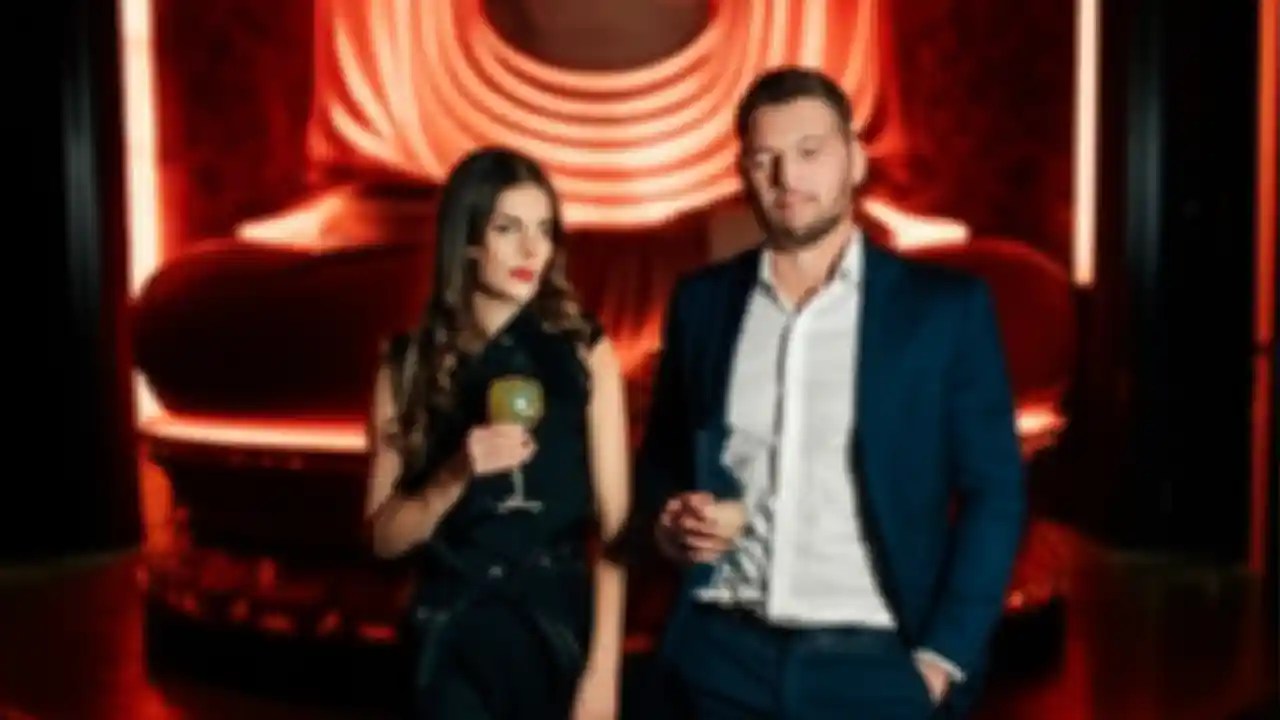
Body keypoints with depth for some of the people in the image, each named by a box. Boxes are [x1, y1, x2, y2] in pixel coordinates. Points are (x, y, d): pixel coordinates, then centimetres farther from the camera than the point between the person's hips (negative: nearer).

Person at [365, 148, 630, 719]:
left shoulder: (585, 353, -1)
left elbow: (613, 523, -4)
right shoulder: (410, 366, 1)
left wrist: (603, 668, -10)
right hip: (453, 638, 1)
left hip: (560, 628, 0)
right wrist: (456, 475, -15)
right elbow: (385, 537, 2)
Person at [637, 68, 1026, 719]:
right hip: (723, 658, 3)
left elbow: (993, 493, -3)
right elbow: (662, 452, 14)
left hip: (875, 665, -2)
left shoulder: (945, 306, -4)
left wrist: (942, 659, -9)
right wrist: (668, 520, -6)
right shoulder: (702, 299, 4)